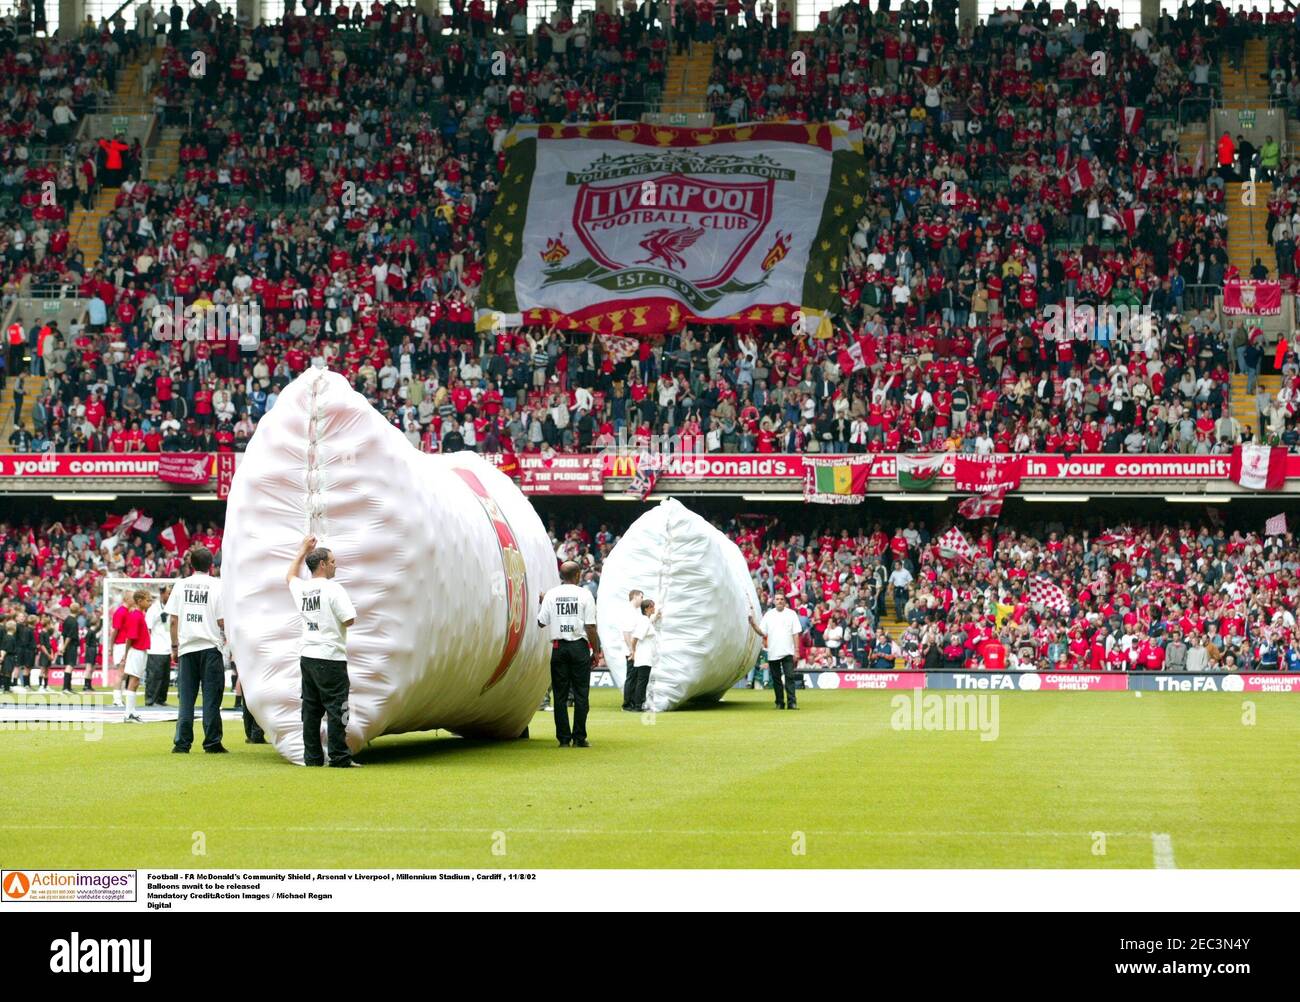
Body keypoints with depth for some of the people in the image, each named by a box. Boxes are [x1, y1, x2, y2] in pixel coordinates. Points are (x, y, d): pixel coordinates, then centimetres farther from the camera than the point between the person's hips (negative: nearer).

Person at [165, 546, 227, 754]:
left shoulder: (180, 585, 4)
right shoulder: (217, 586, -3)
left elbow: (173, 620, 4)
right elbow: (222, 621, -7)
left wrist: (174, 646, 12)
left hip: (186, 647, 3)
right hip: (210, 647, -3)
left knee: (186, 697, 6)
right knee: (211, 697, 1)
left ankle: (182, 743, 2)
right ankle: (212, 742, 0)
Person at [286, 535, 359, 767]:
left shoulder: (301, 588, 9)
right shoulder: (333, 588, -11)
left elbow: (290, 576, 34)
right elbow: (349, 620, -14)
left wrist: (303, 550, 40)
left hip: (307, 657, 7)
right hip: (330, 657, -7)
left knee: (310, 709, 9)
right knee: (336, 708, -6)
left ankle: (312, 757, 10)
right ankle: (339, 758, -8)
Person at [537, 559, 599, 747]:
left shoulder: (551, 595, 1)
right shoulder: (584, 595, -3)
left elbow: (541, 622, 3)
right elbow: (591, 627, -6)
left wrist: (542, 602, 20)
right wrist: (596, 651, 2)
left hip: (558, 648, 2)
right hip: (580, 647, -2)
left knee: (560, 695, 5)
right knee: (580, 693, 2)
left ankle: (564, 738, 3)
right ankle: (579, 737, -1)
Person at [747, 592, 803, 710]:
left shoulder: (791, 614, 4)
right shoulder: (768, 615, 10)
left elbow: (796, 633, 2)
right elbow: (761, 632, 6)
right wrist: (753, 624, -11)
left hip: (787, 652, -2)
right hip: (772, 653, 3)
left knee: (789, 677, -10)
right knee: (776, 678, 6)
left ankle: (792, 702, -12)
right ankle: (780, 703, 11)